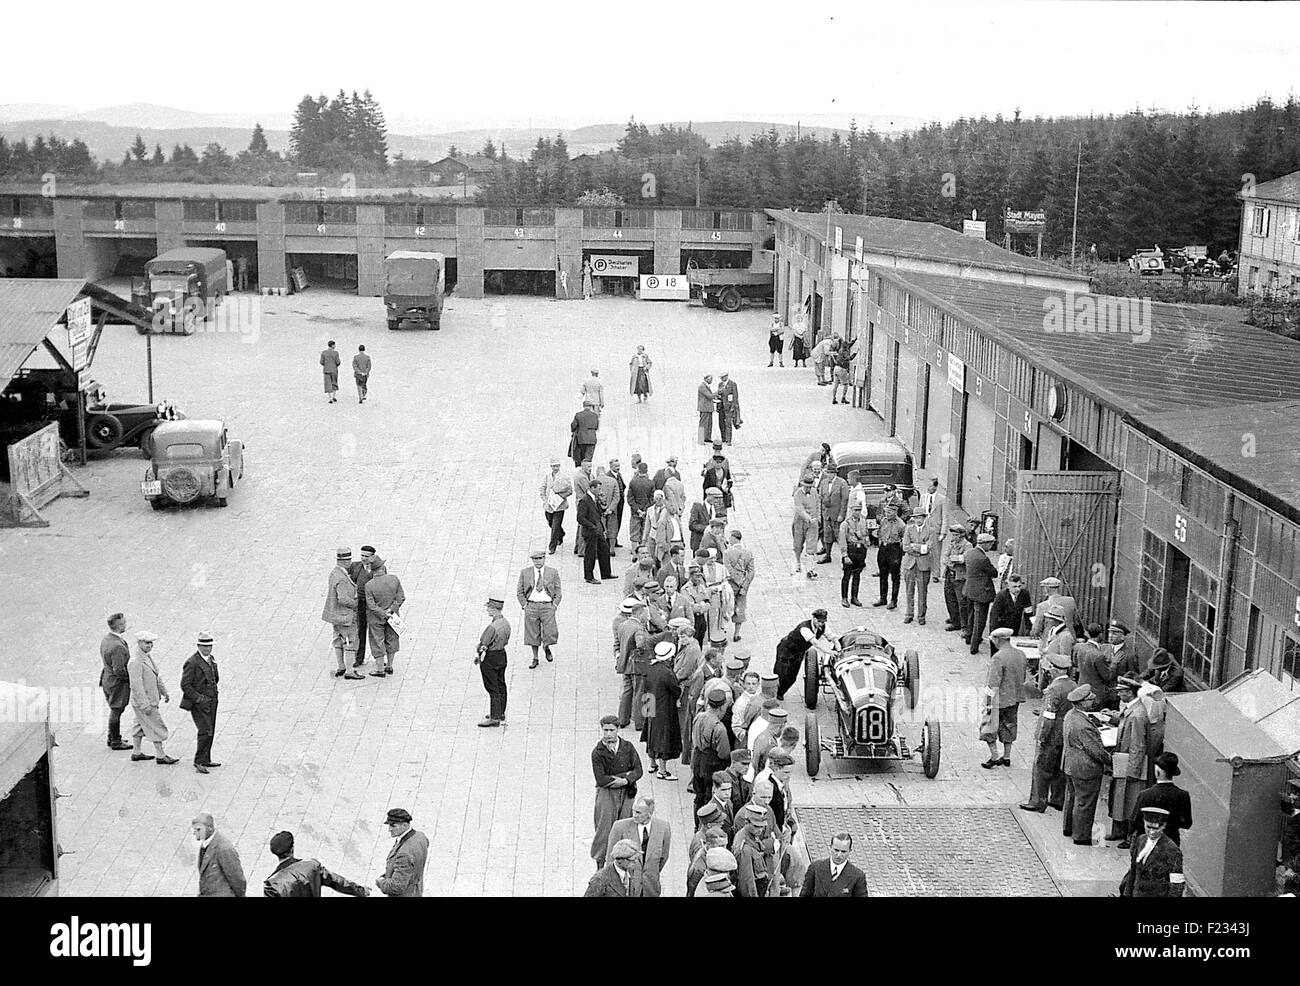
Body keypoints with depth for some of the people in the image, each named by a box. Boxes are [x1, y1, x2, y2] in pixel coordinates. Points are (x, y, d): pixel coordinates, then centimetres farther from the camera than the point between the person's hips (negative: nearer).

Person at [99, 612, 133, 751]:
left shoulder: (106, 638, 0)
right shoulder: (117, 646, -30)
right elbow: (118, 670, -28)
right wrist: (131, 676, -12)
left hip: (107, 678, 9)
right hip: (118, 682, -9)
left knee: (114, 710, 22)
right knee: (116, 711, 5)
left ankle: (113, 738, 35)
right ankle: (115, 742, 17)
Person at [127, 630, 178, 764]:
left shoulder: (148, 656, 6)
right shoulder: (135, 662, -25)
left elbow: (156, 675, 18)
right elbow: (136, 685, -26)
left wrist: (164, 692, 21)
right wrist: (145, 705, -26)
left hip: (150, 698, 10)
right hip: (144, 701, -10)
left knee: (141, 725, 18)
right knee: (157, 727, -3)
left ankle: (137, 753, 29)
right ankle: (160, 756, 4)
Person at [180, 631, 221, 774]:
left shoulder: (211, 659, 9)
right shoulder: (192, 662, -16)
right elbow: (185, 685, -17)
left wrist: (213, 694, 12)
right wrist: (199, 698, -19)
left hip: (211, 701, 8)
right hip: (198, 703, -8)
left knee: (210, 732, 11)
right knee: (205, 731, -14)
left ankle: (206, 760, 20)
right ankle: (199, 761, -5)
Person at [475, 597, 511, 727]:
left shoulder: (492, 627, -27)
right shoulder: (506, 623, 1)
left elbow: (483, 645, -22)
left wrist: (477, 656, -7)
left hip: (489, 658, -9)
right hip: (502, 655, 9)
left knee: (492, 689, 1)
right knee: (501, 687, 16)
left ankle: (494, 718, 7)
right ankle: (501, 715, 26)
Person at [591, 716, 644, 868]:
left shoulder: (628, 747, 3)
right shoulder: (597, 752, -6)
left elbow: (638, 770, 1)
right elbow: (601, 780, -14)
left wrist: (625, 780, -19)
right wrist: (626, 774, -12)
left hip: (627, 793, 2)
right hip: (606, 793, -2)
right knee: (604, 828, -5)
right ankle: (600, 864, 3)